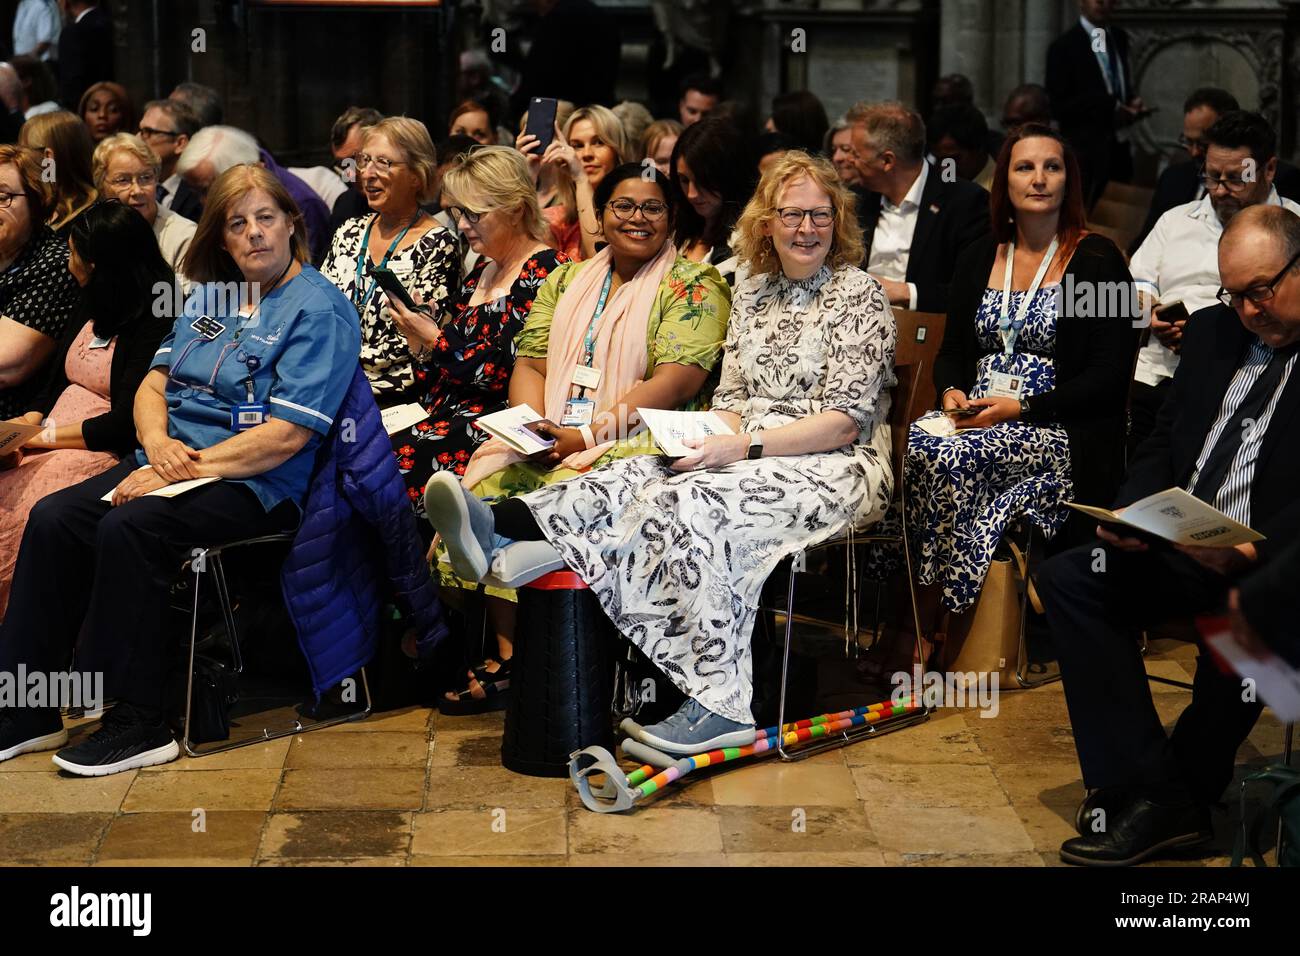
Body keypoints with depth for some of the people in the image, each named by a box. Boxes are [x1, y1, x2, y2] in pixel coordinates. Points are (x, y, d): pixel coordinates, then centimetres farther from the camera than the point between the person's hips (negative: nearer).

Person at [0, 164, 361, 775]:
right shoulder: (211, 296, 17)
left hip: (256, 486, -7)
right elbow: (153, 386, 16)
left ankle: (139, 722, -23)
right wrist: (158, 443, -8)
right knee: (53, 518, -14)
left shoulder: (318, 310, -8)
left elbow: (287, 435, -17)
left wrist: (182, 470, -18)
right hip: (174, 462, 8)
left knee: (129, 528, -31)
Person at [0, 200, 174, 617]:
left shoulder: (155, 323, -10)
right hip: (51, 441, 8)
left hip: (108, 451, -8)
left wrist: (45, 435, -13)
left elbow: (127, 423, -14)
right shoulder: (91, 305, 17)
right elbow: (54, 383, 17)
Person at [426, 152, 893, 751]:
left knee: (695, 504, -34)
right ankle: (495, 524, -42)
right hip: (751, 454, 5)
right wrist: (712, 440, -7)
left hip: (837, 467, -5)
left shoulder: (859, 295, -4)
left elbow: (846, 420, -11)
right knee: (638, 476, -23)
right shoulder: (752, 292, 16)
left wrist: (745, 447, -19)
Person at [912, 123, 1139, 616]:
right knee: (920, 443, -28)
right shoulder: (978, 258, 16)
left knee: (956, 458, -32)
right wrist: (951, 392, -4)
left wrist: (1022, 408, -15)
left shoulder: (1097, 260, 0)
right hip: (974, 415, 5)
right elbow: (951, 350, 20)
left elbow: (1109, 376, -6)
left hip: (1059, 430, -5)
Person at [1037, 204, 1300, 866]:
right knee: (1067, 579, -12)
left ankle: (1177, 794, -8)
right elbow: (1164, 440, 18)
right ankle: (1154, 795, -17)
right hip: (1183, 549, 7)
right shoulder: (1213, 331, 15)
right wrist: (1133, 513, -1)